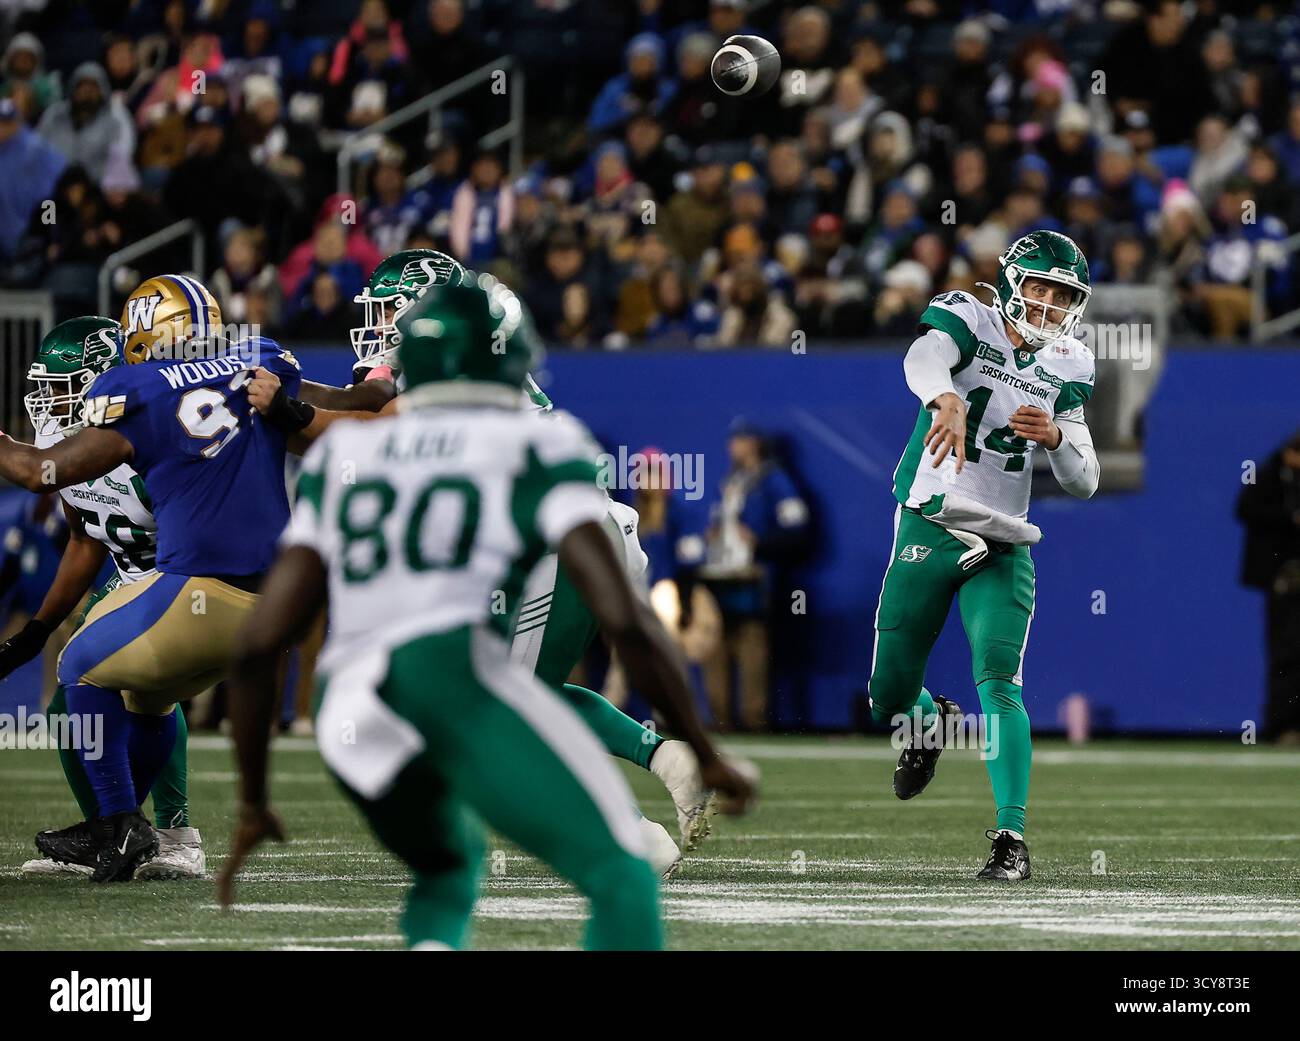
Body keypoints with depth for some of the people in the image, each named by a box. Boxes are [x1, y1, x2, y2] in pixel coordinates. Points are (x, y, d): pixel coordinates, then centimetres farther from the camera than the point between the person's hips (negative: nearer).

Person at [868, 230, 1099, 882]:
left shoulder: (1067, 370, 8)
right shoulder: (968, 321, -4)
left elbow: (1083, 485, 7)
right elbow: (924, 358, -30)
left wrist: (1055, 437, -15)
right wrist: (947, 401, -53)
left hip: (1001, 550, 1)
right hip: (926, 533, -1)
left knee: (998, 681, -19)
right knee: (888, 700, 7)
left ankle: (1011, 838, -18)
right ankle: (932, 723, 44)